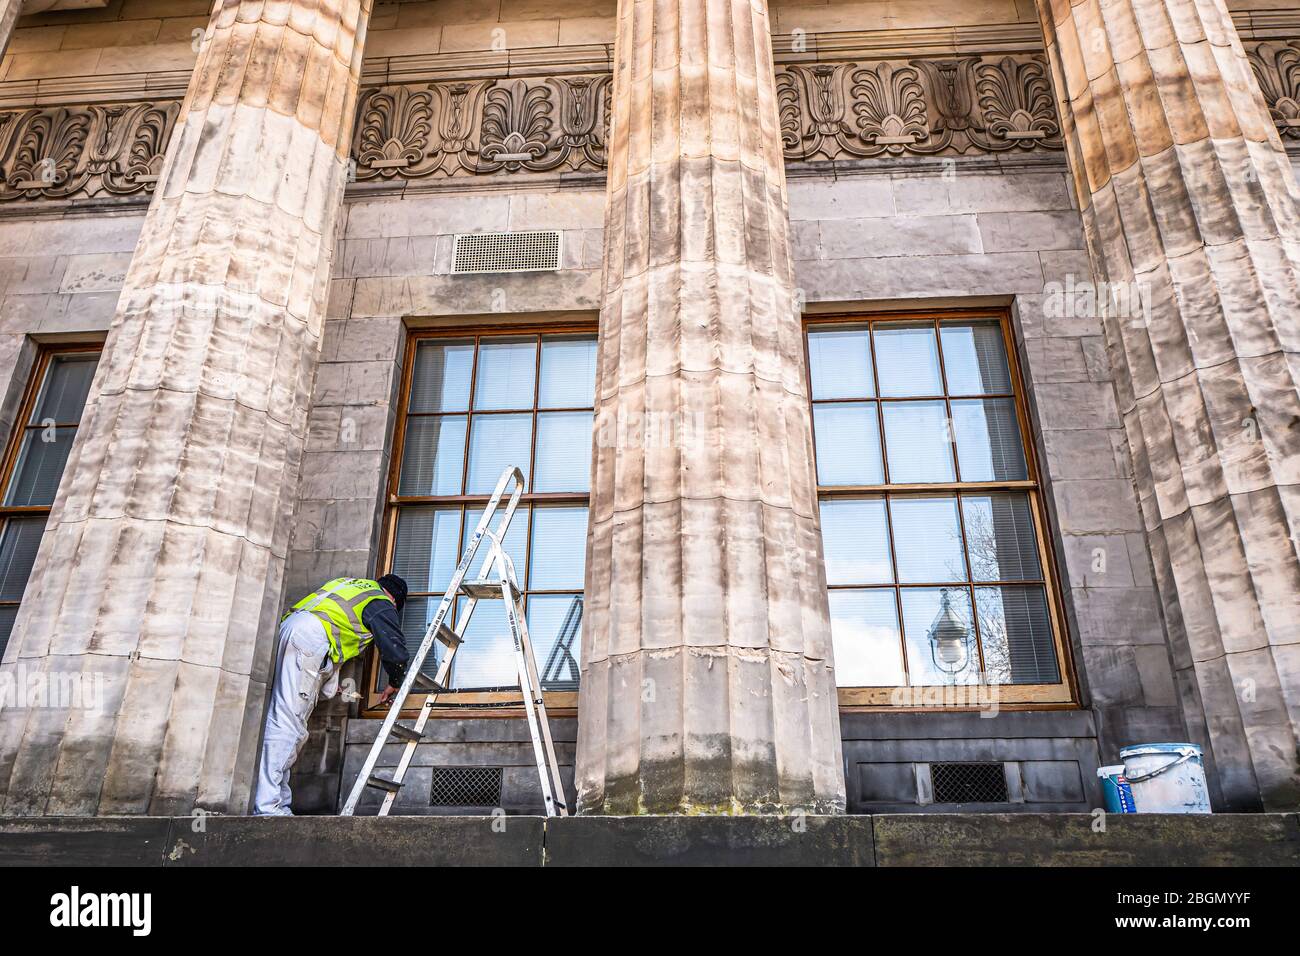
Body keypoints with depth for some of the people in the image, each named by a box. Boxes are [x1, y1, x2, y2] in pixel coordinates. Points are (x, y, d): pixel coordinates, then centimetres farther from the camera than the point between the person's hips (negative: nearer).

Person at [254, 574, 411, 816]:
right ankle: (267, 807, -19)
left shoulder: (347, 583, 31)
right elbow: (396, 652, 5)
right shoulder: (381, 604, 9)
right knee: (286, 722, -14)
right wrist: (394, 684, 25)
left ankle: (280, 804, 7)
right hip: (310, 638, -8)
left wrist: (329, 684, 31)